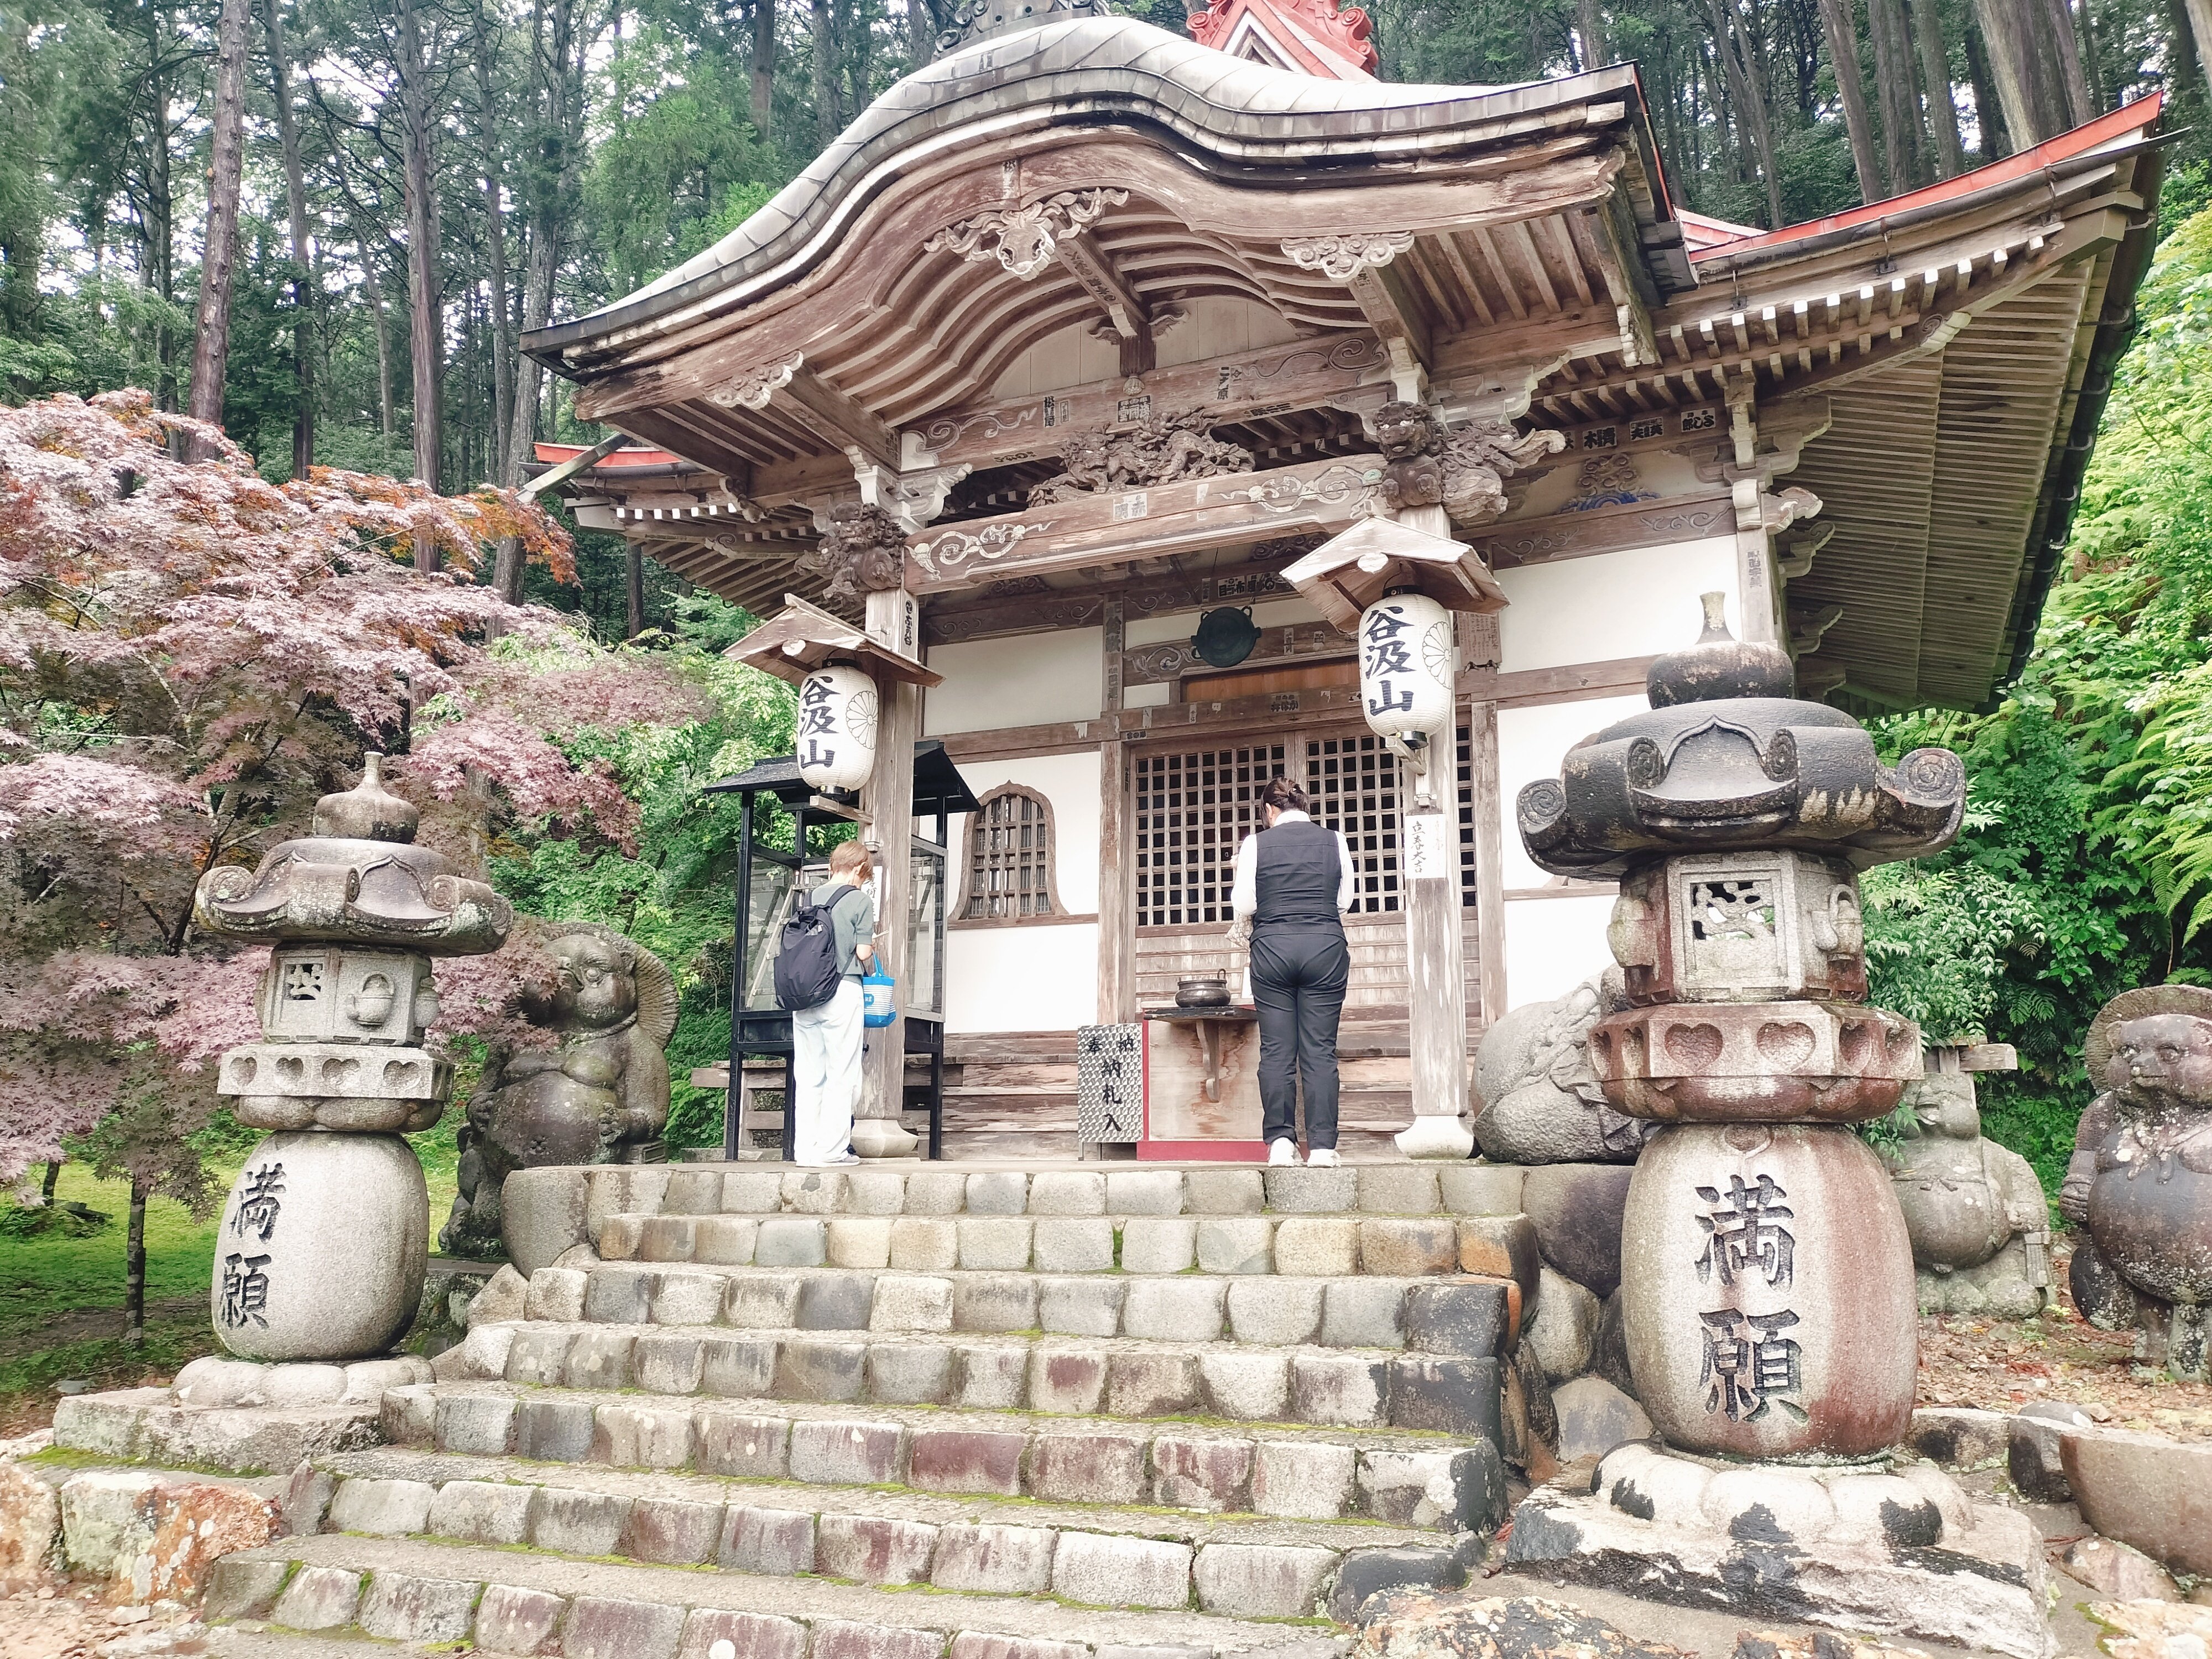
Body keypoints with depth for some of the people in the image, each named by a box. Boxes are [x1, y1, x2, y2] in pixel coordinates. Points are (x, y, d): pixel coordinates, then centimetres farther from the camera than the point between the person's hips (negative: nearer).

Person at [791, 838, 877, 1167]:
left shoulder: (810, 898, 11)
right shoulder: (860, 899, -4)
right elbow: (863, 952, -8)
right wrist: (872, 957, 15)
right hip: (842, 992, -5)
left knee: (808, 1075, 10)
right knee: (842, 1075, 2)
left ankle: (804, 1149, 12)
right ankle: (831, 1149, 1)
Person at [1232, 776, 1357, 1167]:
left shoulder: (1256, 845, 0)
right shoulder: (1334, 842, 4)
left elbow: (1243, 905, 0)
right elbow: (1345, 899, 10)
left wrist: (1249, 930, 20)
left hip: (1273, 948, -1)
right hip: (1326, 947, 1)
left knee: (1276, 1049, 4)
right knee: (1320, 1051, 1)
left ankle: (1280, 1142, 1)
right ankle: (1322, 1147, 0)